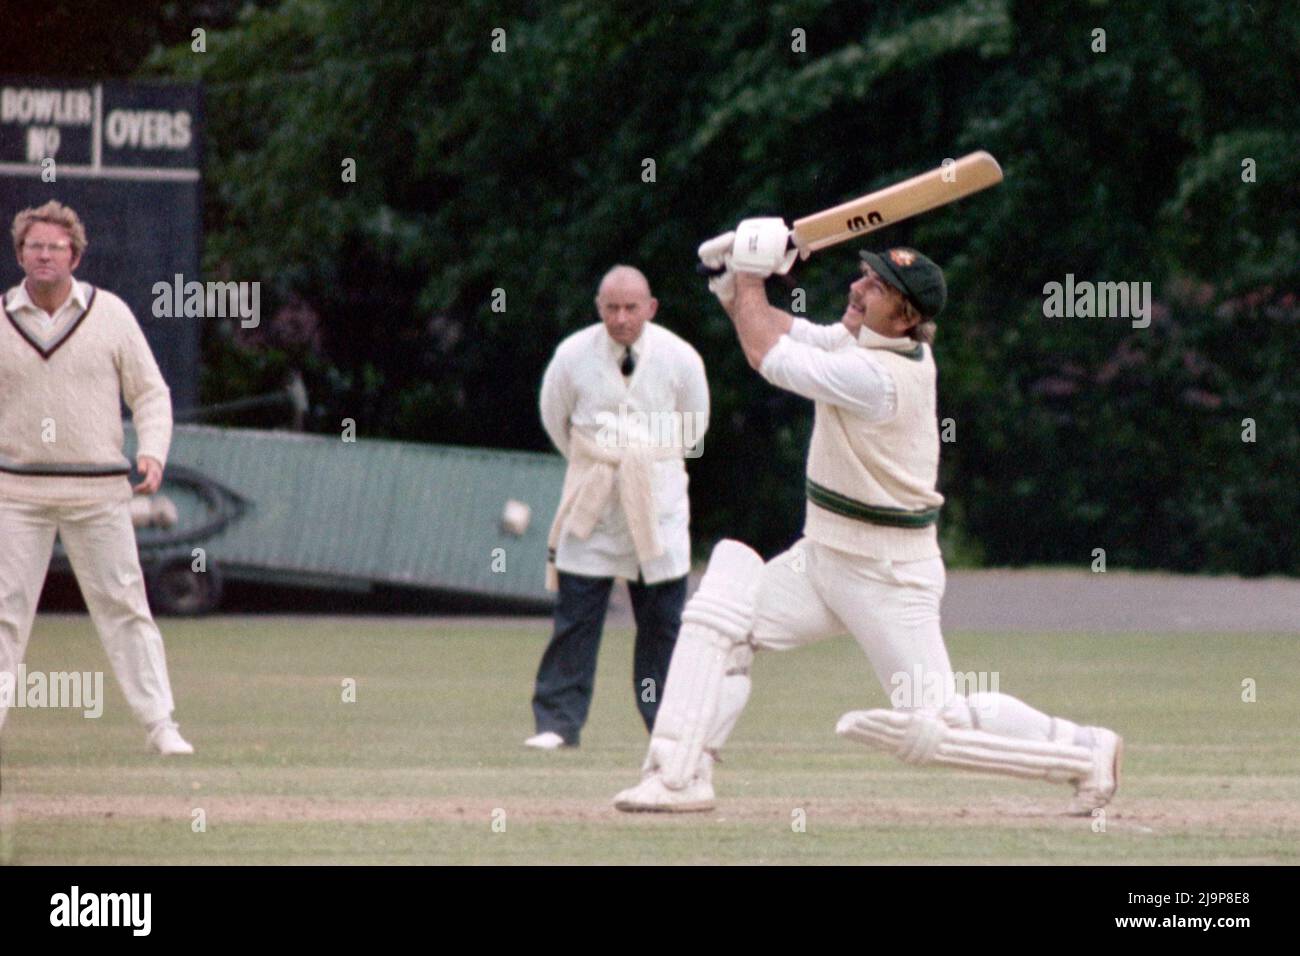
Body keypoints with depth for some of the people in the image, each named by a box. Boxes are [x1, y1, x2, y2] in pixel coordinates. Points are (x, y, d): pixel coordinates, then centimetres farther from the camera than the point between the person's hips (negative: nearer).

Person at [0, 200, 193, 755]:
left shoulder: (110, 314, 3)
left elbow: (151, 392, 6)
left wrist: (152, 453, -10)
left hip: (98, 491, -1)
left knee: (123, 605, -1)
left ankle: (160, 725, 1)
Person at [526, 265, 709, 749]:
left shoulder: (680, 359, -6)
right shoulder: (573, 355, -7)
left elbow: (694, 427, 10)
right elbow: (555, 419, 11)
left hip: (658, 505, 0)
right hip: (590, 505, 0)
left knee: (664, 620, 2)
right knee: (575, 617, -3)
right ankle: (558, 722, 1)